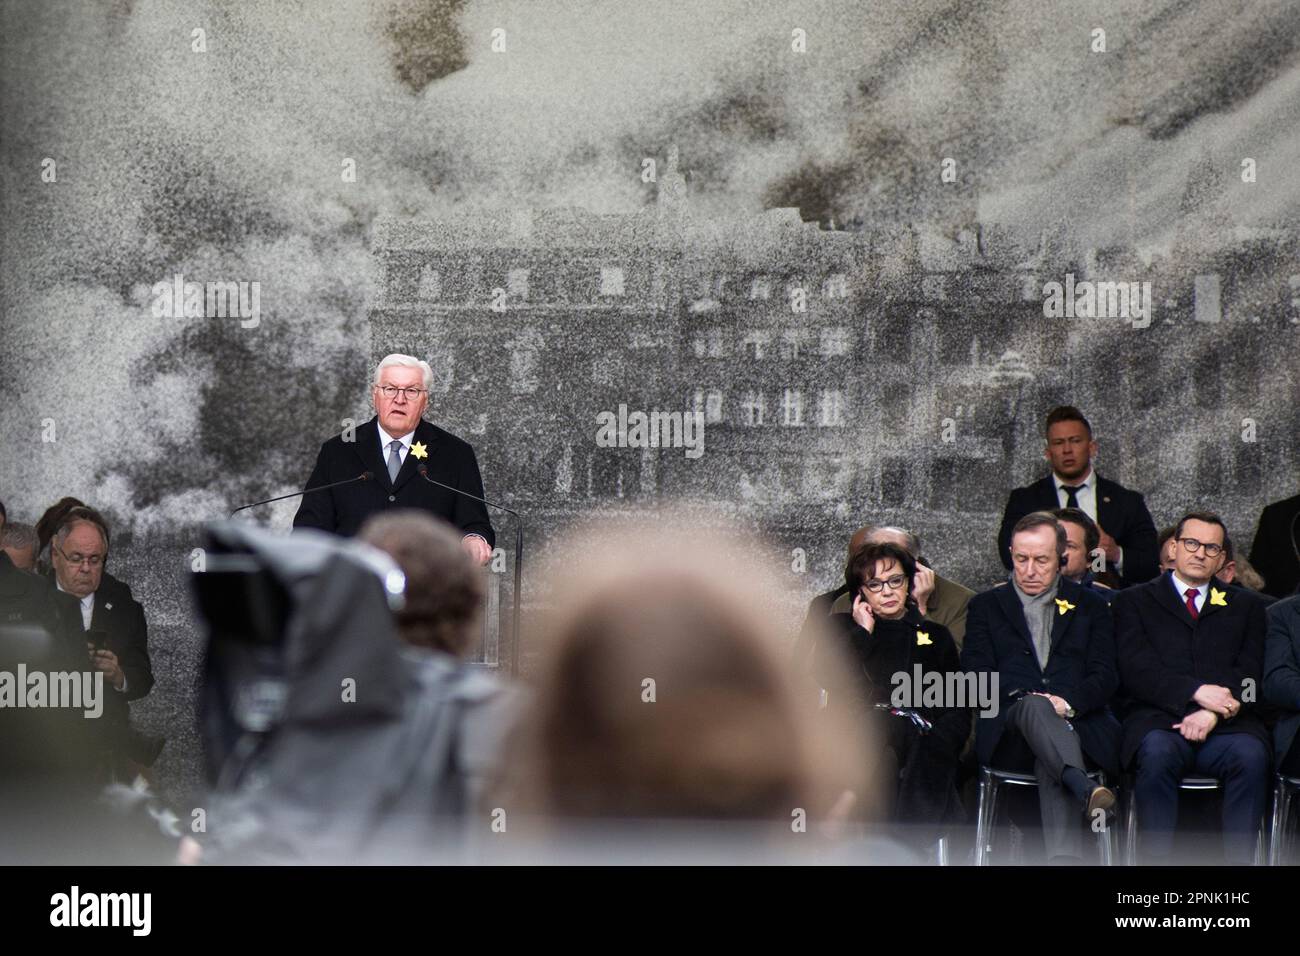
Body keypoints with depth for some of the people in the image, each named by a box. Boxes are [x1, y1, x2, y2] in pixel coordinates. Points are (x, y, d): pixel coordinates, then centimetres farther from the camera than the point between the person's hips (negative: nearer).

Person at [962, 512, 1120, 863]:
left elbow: (1105, 676, 11)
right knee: (1034, 706, -38)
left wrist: (1067, 702, -11)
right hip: (1009, 731, 0)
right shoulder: (985, 606, 23)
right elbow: (977, 677, 8)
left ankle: (1063, 858, -57)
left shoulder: (1089, 605, 24)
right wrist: (1025, 701, -11)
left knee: (1051, 768, -36)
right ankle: (1085, 789, -60)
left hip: (1077, 722, 0)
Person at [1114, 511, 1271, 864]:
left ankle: (1240, 861, -31)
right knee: (1157, 753, -36)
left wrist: (1214, 712, -11)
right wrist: (1196, 692, -13)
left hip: (1226, 728, 1)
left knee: (1251, 755, -32)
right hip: (1160, 722, -1)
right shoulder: (1135, 602, 17)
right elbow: (1135, 671, 1)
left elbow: (1250, 674, 9)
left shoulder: (1246, 606, 23)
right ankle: (1159, 860, -32)